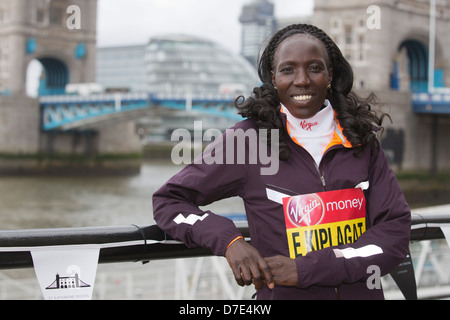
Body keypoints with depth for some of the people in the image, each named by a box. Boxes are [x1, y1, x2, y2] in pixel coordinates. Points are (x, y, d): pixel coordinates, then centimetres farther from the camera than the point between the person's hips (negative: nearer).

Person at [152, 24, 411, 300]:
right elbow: (168, 201, -4)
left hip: (362, 291, 2)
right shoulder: (250, 139, -10)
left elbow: (396, 231, -11)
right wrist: (229, 240, -21)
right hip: (283, 294, -2)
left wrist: (305, 269, -19)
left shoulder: (361, 138, -4)